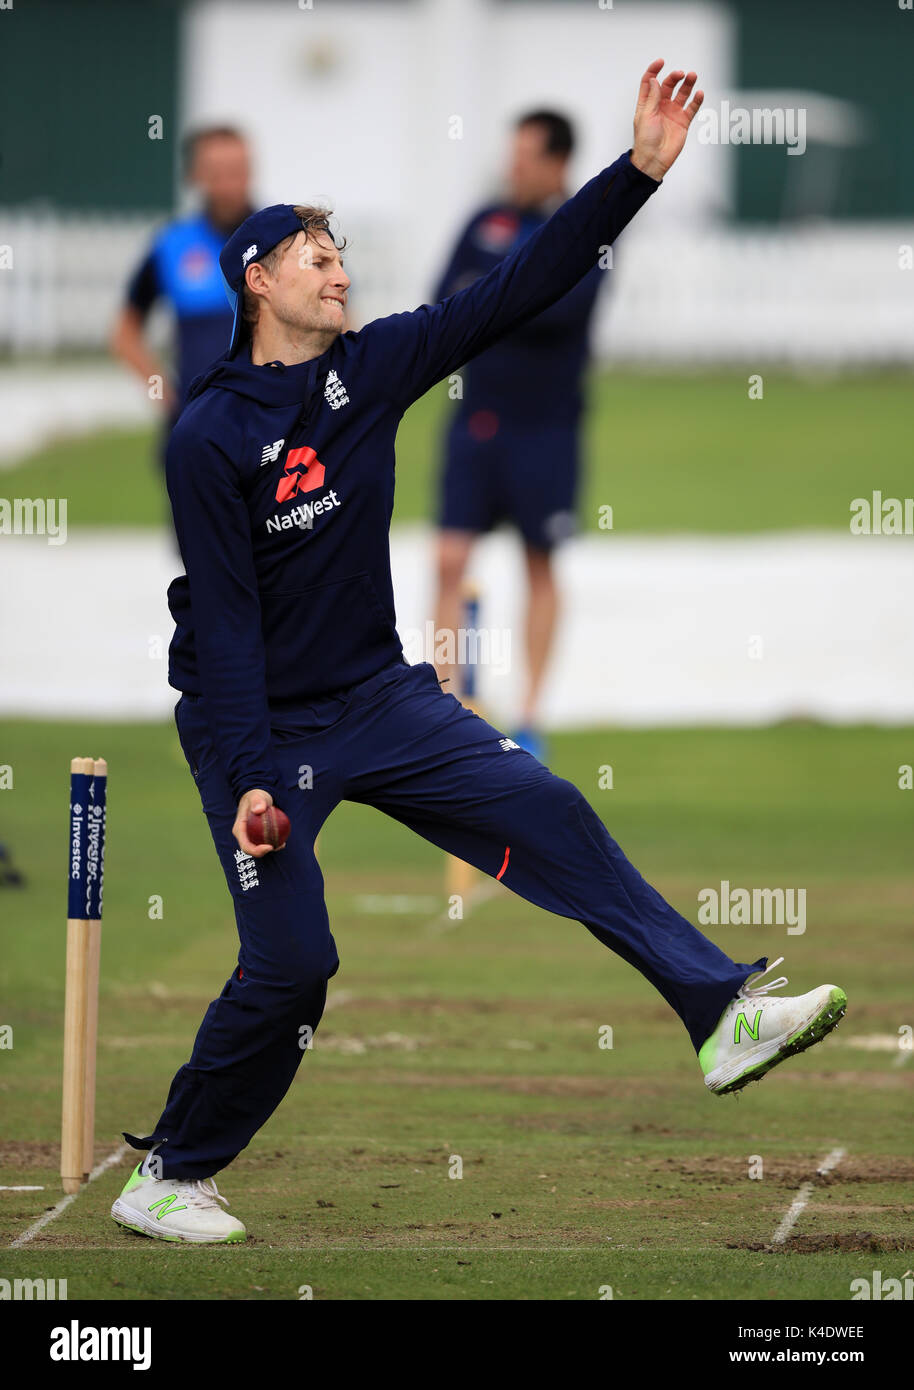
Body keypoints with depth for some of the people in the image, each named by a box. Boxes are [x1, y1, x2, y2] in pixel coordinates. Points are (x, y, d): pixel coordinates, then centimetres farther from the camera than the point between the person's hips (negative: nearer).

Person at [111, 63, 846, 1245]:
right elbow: (224, 619, -19)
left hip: (377, 695, 6)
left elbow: (519, 288, -5)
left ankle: (724, 1016, -15)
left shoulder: (371, 368, 0)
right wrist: (250, 778, -24)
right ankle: (164, 1179, 7)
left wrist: (638, 170, -14)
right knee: (290, 961, -9)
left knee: (545, 813, -9)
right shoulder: (210, 437, -16)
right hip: (256, 722, -6)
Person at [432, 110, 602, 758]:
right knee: (450, 561, -5)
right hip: (476, 422, 3)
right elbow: (445, 302, 0)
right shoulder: (486, 224, 8)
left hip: (544, 428, -3)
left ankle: (532, 717, 16)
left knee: (541, 568, 7)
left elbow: (563, 304, -20)